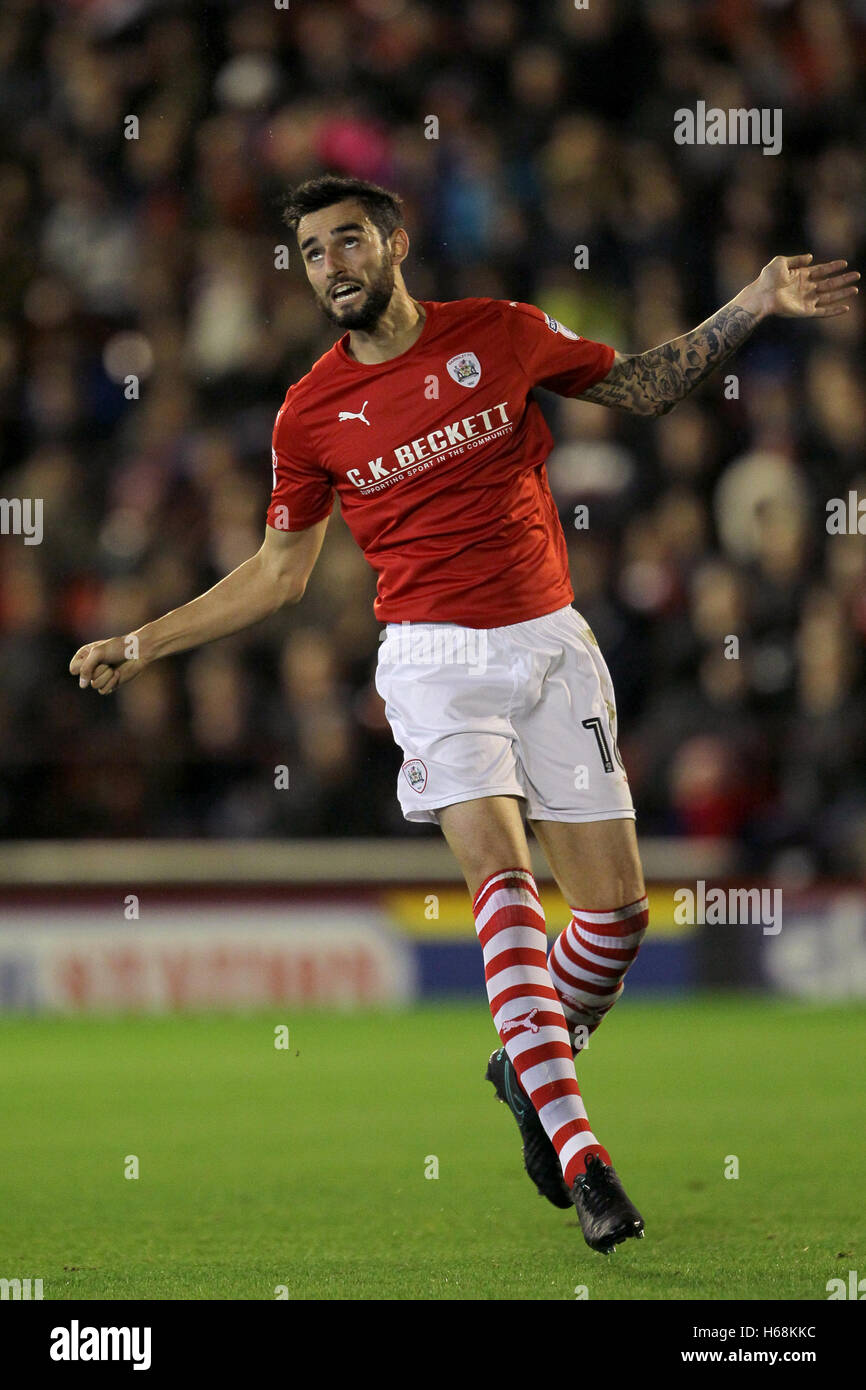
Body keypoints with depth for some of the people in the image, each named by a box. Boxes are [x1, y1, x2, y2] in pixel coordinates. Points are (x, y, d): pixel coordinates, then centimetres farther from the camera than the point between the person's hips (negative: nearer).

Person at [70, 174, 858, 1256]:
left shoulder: (500, 334, 3)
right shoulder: (312, 414, 2)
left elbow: (643, 386, 16)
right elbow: (278, 570, 13)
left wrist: (754, 306, 6)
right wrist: (143, 644, 9)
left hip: (550, 640, 2)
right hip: (436, 657, -2)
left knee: (617, 907, -1)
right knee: (501, 874, -22)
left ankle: (528, 1066, 28)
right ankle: (577, 1152, -26)